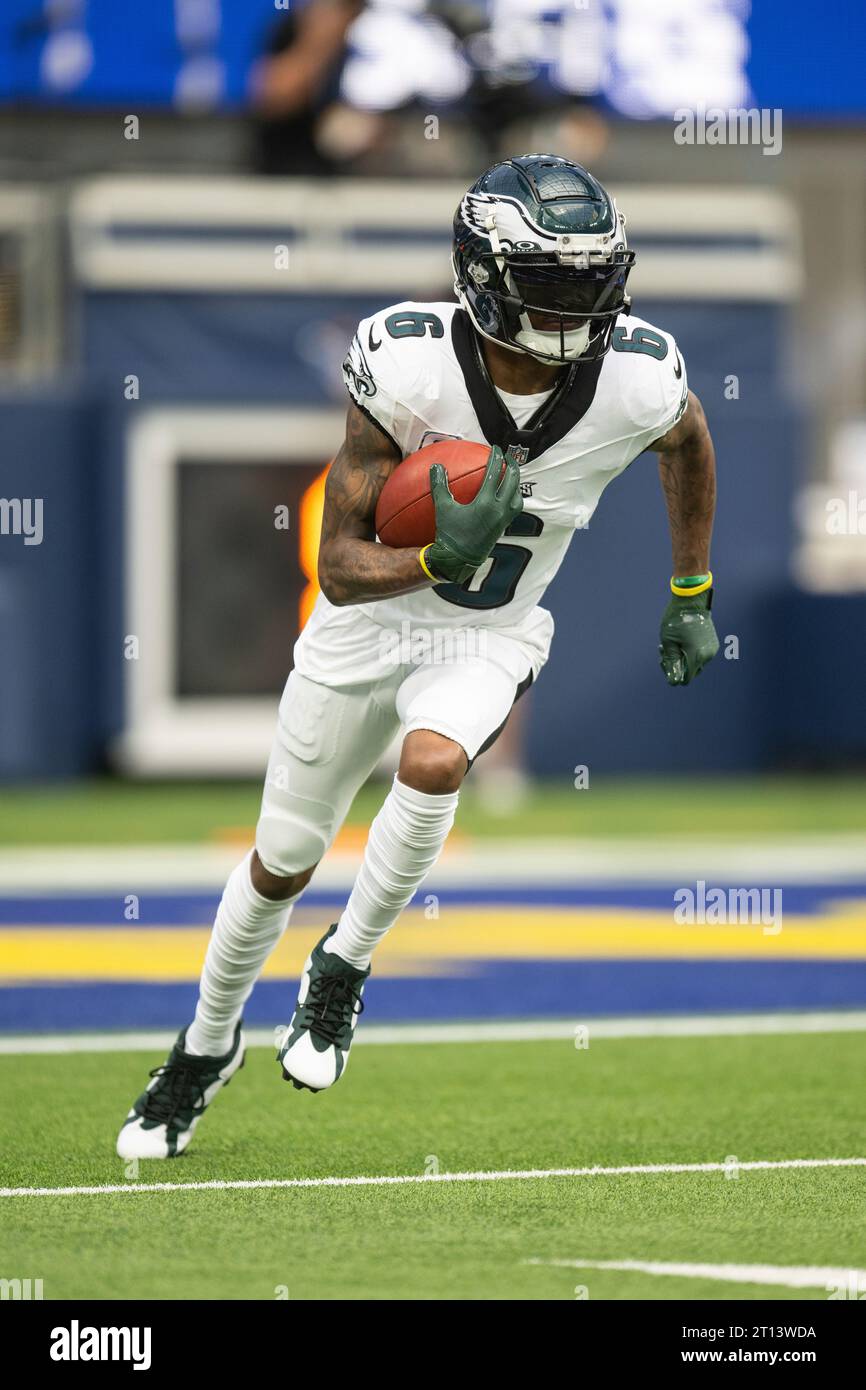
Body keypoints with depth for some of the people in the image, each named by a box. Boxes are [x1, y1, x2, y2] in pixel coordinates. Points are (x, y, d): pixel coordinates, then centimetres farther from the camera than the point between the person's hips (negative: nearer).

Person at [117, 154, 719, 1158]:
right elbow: (339, 566, -22)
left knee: (432, 765, -33)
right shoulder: (406, 367, -28)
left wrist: (692, 595, 12)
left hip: (491, 639, 0)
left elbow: (689, 444, 7)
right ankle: (208, 1044, 40)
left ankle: (341, 971, -6)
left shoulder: (638, 380, -22)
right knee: (281, 865, 11)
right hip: (368, 623, 0)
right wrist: (439, 560, -41)